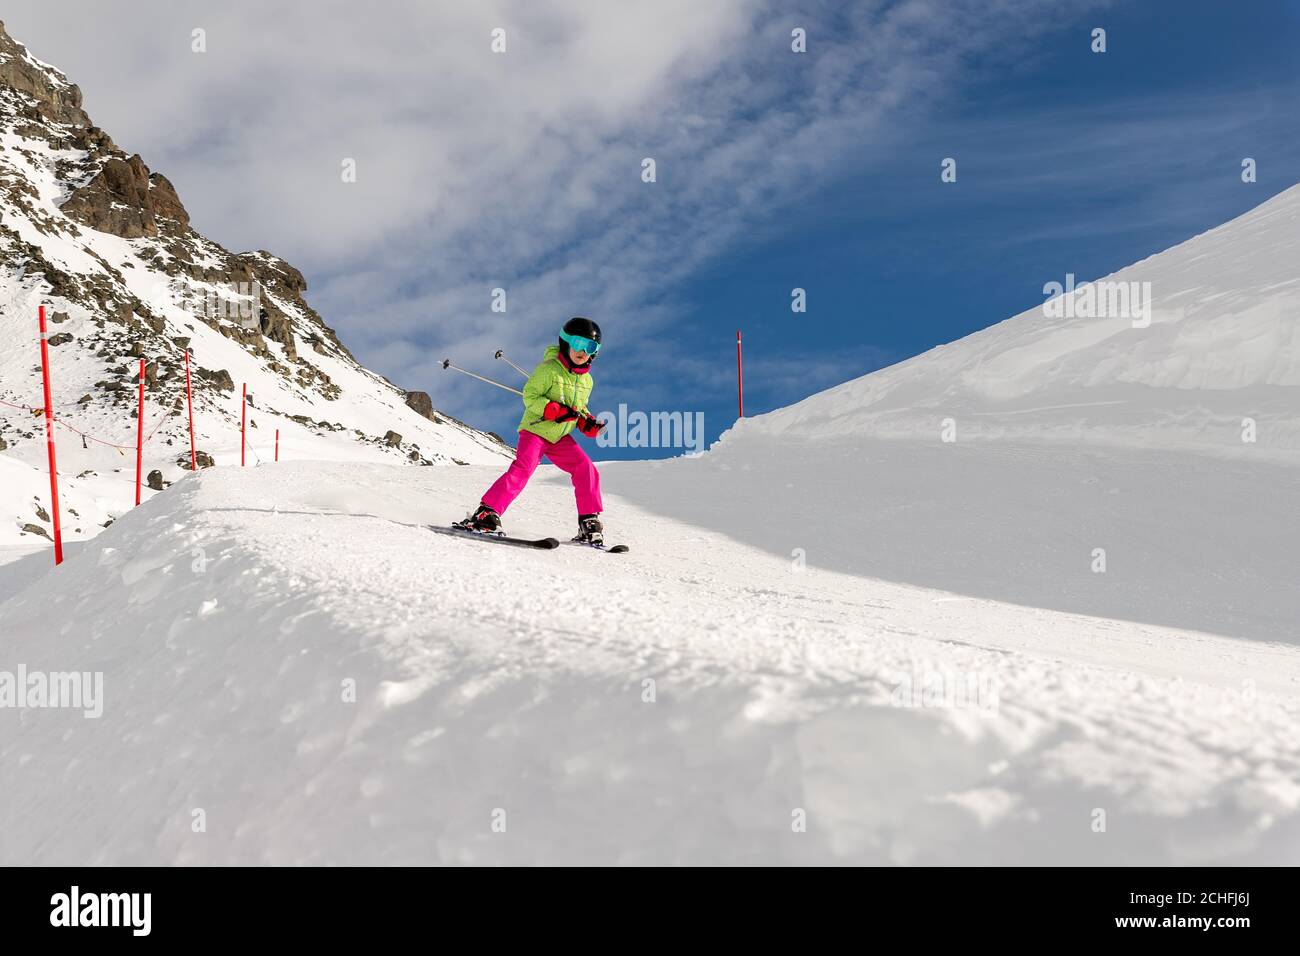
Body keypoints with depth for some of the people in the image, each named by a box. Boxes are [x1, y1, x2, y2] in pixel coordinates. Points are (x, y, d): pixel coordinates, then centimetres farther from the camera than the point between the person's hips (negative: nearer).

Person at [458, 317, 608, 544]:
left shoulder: (586, 380, 9)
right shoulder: (549, 369, -11)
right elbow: (530, 396, -15)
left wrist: (588, 424, 0)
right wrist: (555, 410, -27)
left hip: (560, 437, 6)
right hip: (535, 430, -6)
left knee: (587, 471, -6)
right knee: (522, 470, -24)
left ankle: (589, 522, 5)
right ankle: (487, 512, -23)